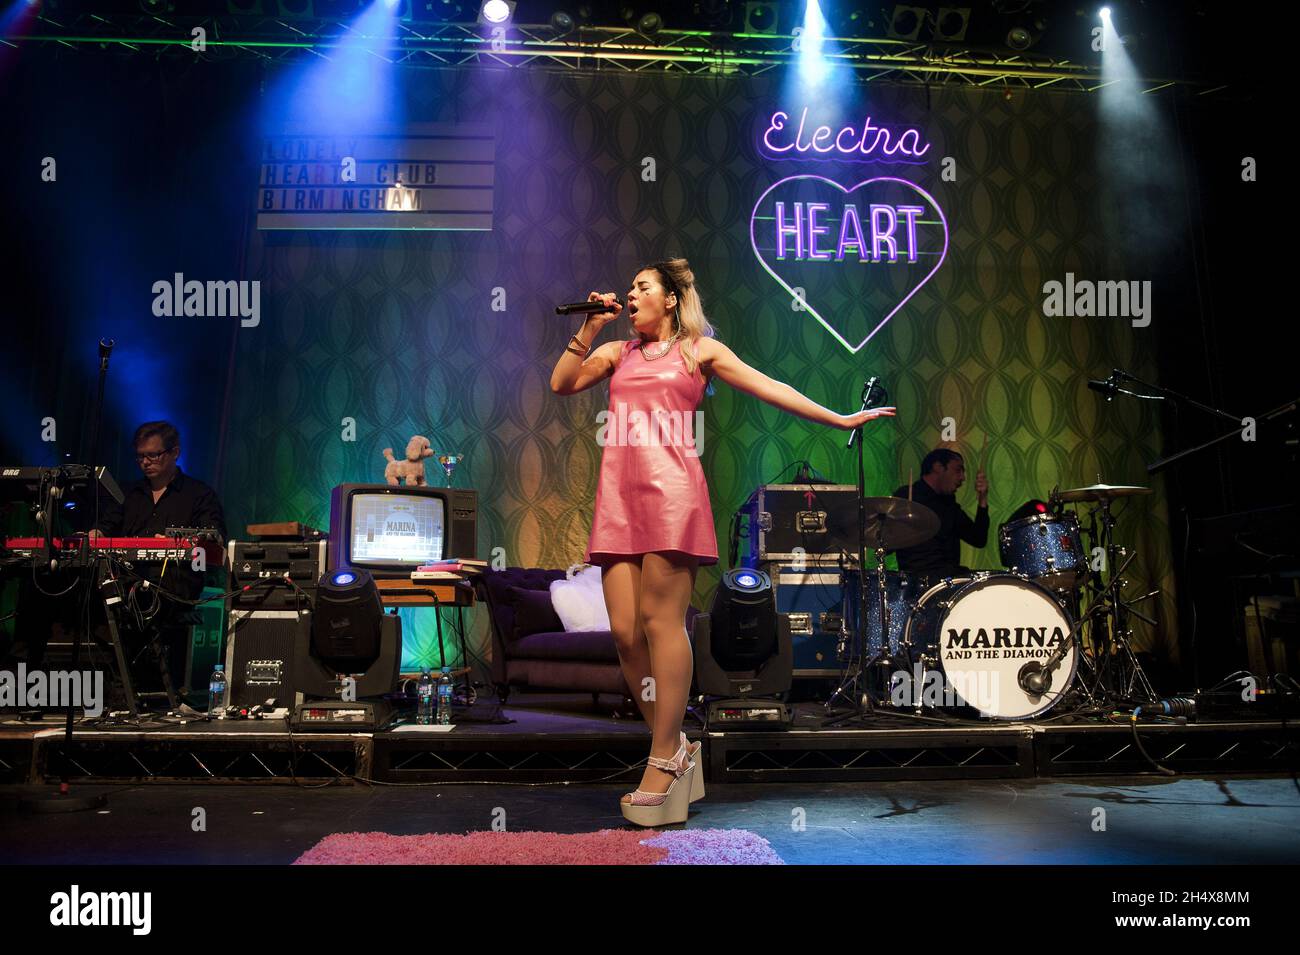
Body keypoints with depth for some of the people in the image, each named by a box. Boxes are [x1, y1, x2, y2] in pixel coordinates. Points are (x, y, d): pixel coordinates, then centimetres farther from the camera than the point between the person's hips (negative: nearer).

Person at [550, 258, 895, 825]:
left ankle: (664, 761, -4)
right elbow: (562, 383, 14)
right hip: (618, 492, 4)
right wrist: (591, 326, 12)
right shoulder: (617, 352, 26)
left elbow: (768, 389, 11)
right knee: (624, 630, -4)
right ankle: (676, 750, 9)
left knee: (660, 619, -11)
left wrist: (839, 419, 7)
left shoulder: (699, 349, 15)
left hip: (670, 485, -4)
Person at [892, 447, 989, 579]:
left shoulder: (949, 504, 21)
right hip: (918, 576, -7)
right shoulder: (905, 496, -2)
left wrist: (983, 500, 7)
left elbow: (979, 540, 15)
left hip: (952, 574, 8)